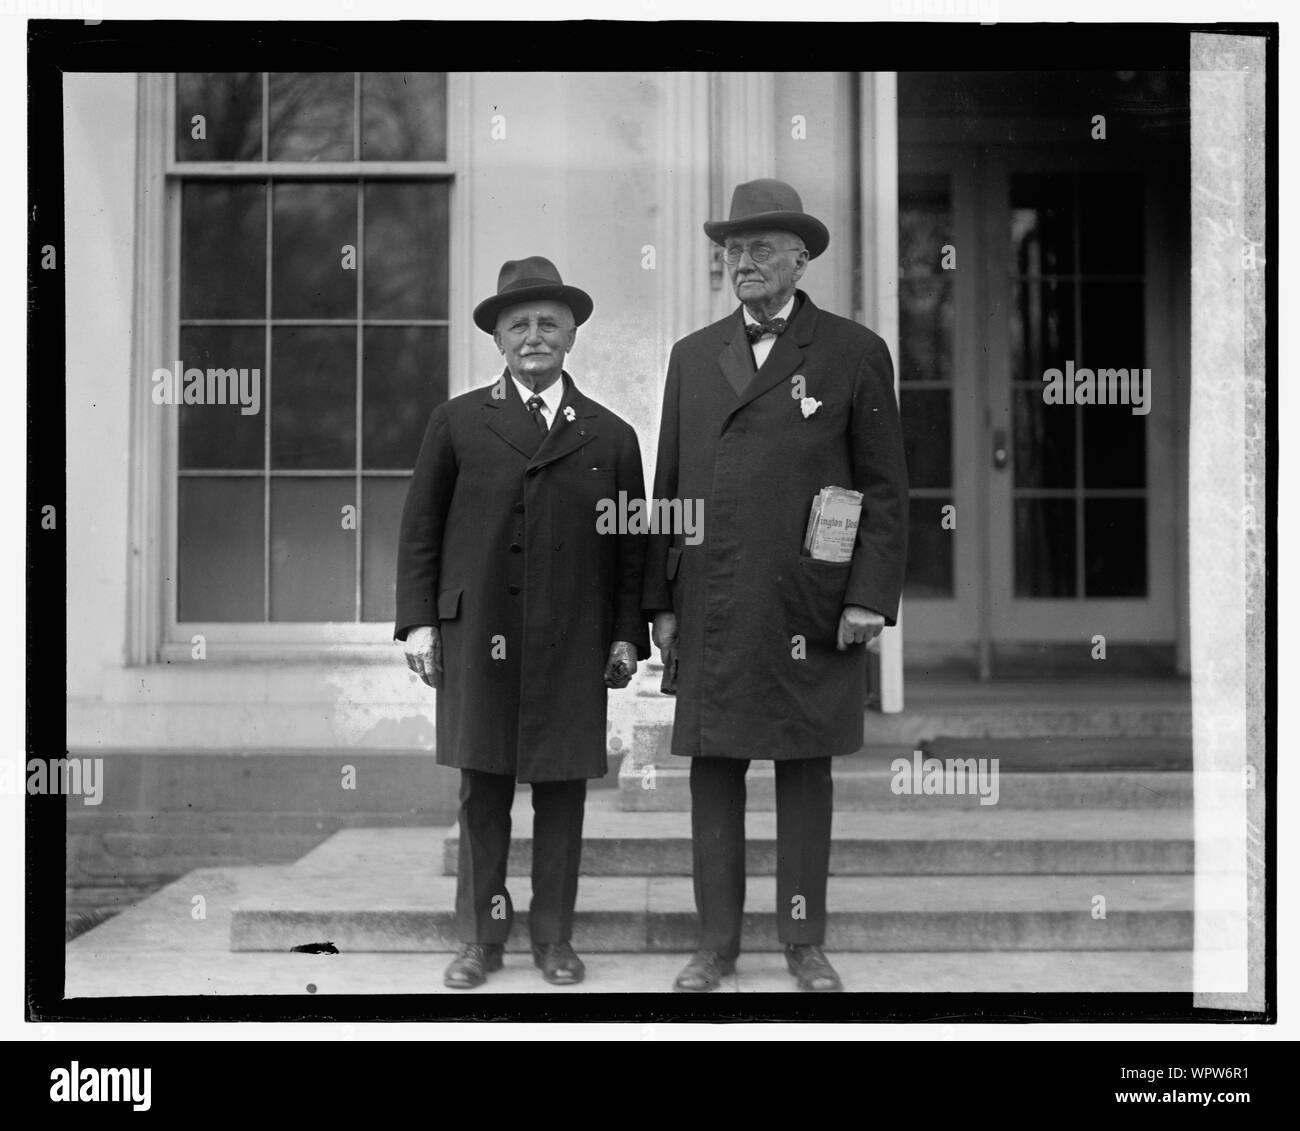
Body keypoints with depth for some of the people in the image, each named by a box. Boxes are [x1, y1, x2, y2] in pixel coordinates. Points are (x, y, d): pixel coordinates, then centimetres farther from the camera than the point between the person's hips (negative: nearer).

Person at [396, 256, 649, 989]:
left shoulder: (611, 436, 8)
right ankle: (482, 938, 14)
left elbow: (632, 547, 8)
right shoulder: (458, 423, 6)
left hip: (572, 643, 1)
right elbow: (421, 529, 7)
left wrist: (628, 634, 2)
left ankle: (555, 936, 17)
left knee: (562, 788, 5)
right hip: (476, 636, 0)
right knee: (482, 789, 4)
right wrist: (419, 620, 0)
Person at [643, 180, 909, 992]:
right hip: (711, 611, 3)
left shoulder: (854, 353, 2)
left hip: (811, 610, -3)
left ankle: (806, 942, 16)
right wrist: (661, 600, 8)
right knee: (713, 771, 6)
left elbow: (885, 490, 0)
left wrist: (871, 597, -9)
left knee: (806, 772, 5)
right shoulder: (693, 356, 12)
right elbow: (669, 485, 13)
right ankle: (717, 943, 15)